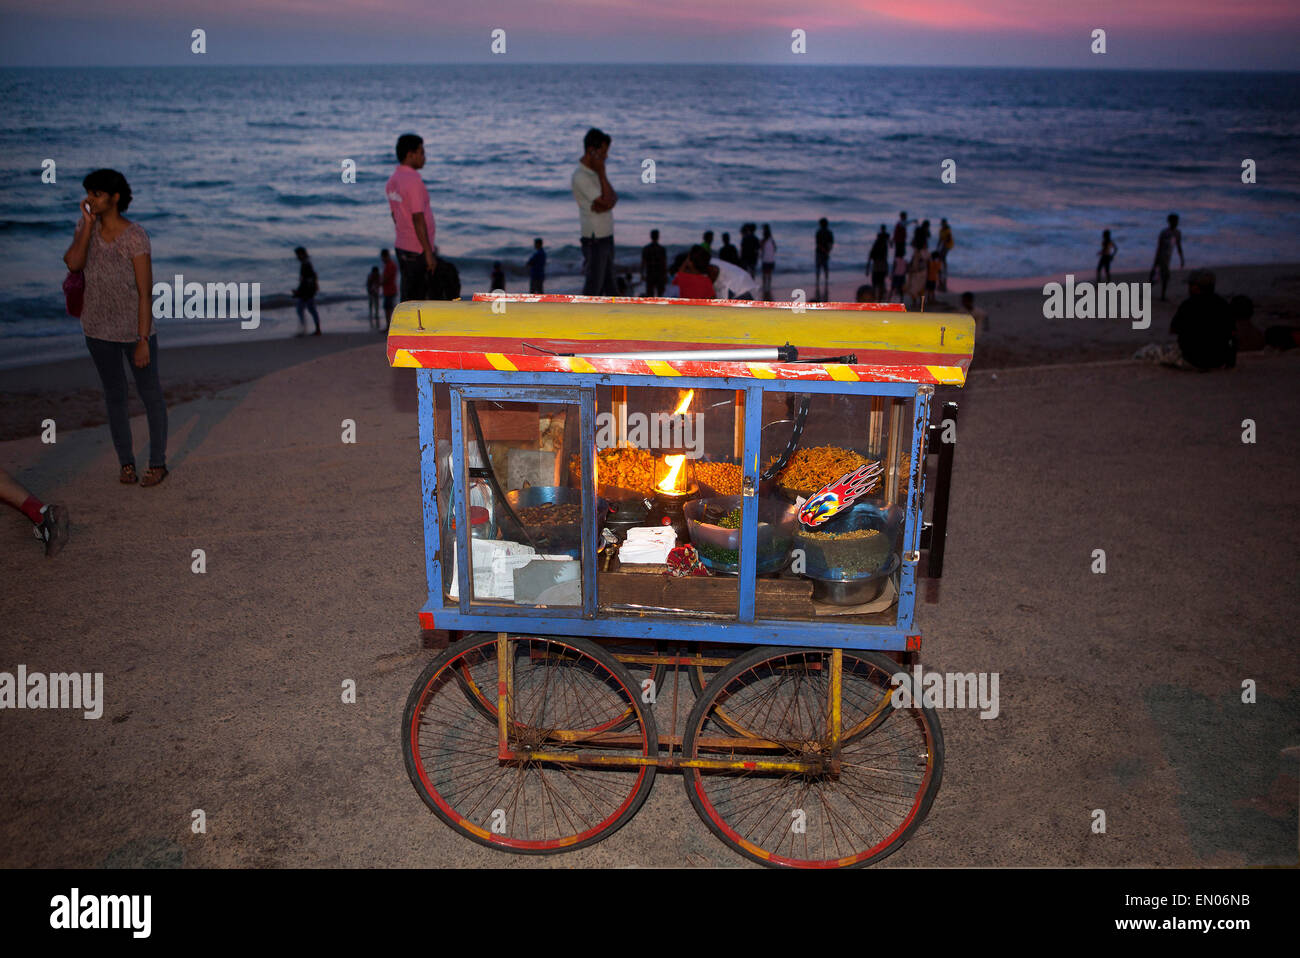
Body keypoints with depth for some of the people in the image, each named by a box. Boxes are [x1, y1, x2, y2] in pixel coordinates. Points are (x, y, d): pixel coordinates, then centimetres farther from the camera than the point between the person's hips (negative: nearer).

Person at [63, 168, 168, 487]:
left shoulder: (135, 236, -17)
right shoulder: (86, 226, -1)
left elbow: (145, 291, -17)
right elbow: (73, 263, -17)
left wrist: (143, 341, -18)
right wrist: (89, 223, -18)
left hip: (134, 327, -5)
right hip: (98, 329, 5)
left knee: (149, 392, 7)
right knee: (114, 394, 13)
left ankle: (158, 463, 21)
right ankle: (126, 461, 26)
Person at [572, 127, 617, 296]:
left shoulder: (595, 171, 12)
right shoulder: (580, 177, -18)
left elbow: (614, 198, 3)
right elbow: (606, 200, -20)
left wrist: (604, 205, -18)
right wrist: (602, 173, -16)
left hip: (606, 234, 9)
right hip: (595, 238, -9)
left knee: (607, 284, 14)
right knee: (593, 286, -4)